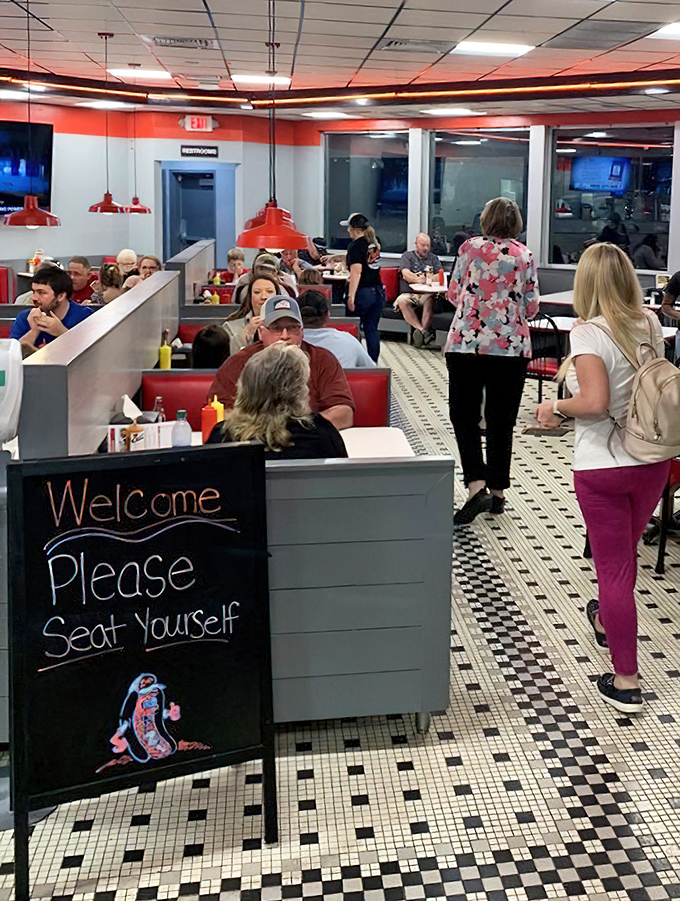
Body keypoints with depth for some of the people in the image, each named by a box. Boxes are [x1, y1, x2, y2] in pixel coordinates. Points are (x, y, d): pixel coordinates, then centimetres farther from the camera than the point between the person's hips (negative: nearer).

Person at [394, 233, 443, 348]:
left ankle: (422, 330, -51)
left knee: (430, 299, -36)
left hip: (426, 293, 1)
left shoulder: (433, 258, 24)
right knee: (402, 301, -36)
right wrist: (418, 279, -19)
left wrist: (425, 279, -8)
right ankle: (424, 331, -49)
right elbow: (405, 274, -3)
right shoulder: (407, 256, 16)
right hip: (408, 294, -1)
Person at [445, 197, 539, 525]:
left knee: (464, 415, 5)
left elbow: (453, 294, 9)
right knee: (501, 420, 11)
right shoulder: (525, 256, 4)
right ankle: (497, 491, 17)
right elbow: (532, 307, 6)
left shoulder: (470, 247, 1)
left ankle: (476, 486, -12)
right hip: (512, 347, 2)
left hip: (466, 342, -2)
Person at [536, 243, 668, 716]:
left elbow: (595, 402, -29)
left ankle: (626, 681, 9)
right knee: (625, 555, 26)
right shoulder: (650, 324, 2)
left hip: (603, 466, -6)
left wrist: (556, 407, -11)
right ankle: (607, 621, 52)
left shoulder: (589, 333, -18)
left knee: (614, 566, 3)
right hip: (653, 460, 6)